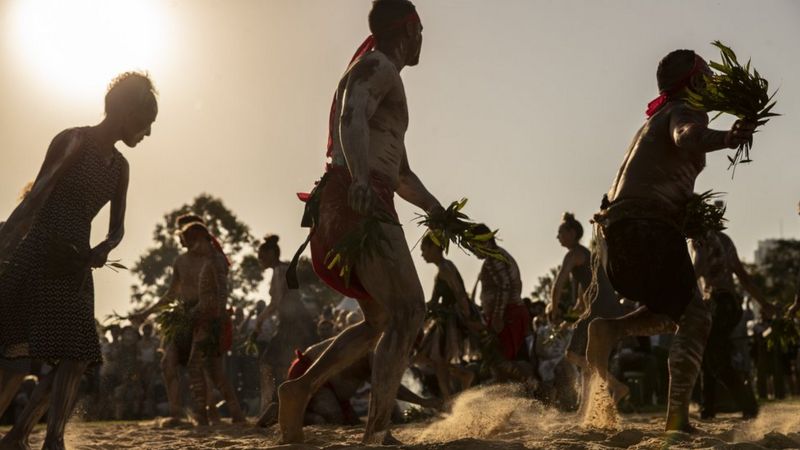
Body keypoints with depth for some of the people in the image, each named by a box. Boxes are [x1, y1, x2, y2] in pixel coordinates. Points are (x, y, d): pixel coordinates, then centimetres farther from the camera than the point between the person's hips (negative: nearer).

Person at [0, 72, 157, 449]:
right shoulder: (73, 141, -4)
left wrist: (104, 249, -4)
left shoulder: (120, 166, 16)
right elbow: (34, 200, -13)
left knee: (77, 356, 1)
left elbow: (117, 227, 19)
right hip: (35, 257, -7)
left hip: (75, 266, 7)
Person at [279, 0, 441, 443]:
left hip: (357, 207, 10)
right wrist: (360, 177, -44)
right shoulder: (376, 66, -2)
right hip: (359, 203, -10)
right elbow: (351, 119, -26)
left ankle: (300, 388, 5)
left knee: (380, 321, 15)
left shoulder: (384, 78, 29)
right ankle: (377, 432, -23)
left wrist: (438, 211, 24)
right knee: (408, 311, -17)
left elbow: (402, 173, 32)